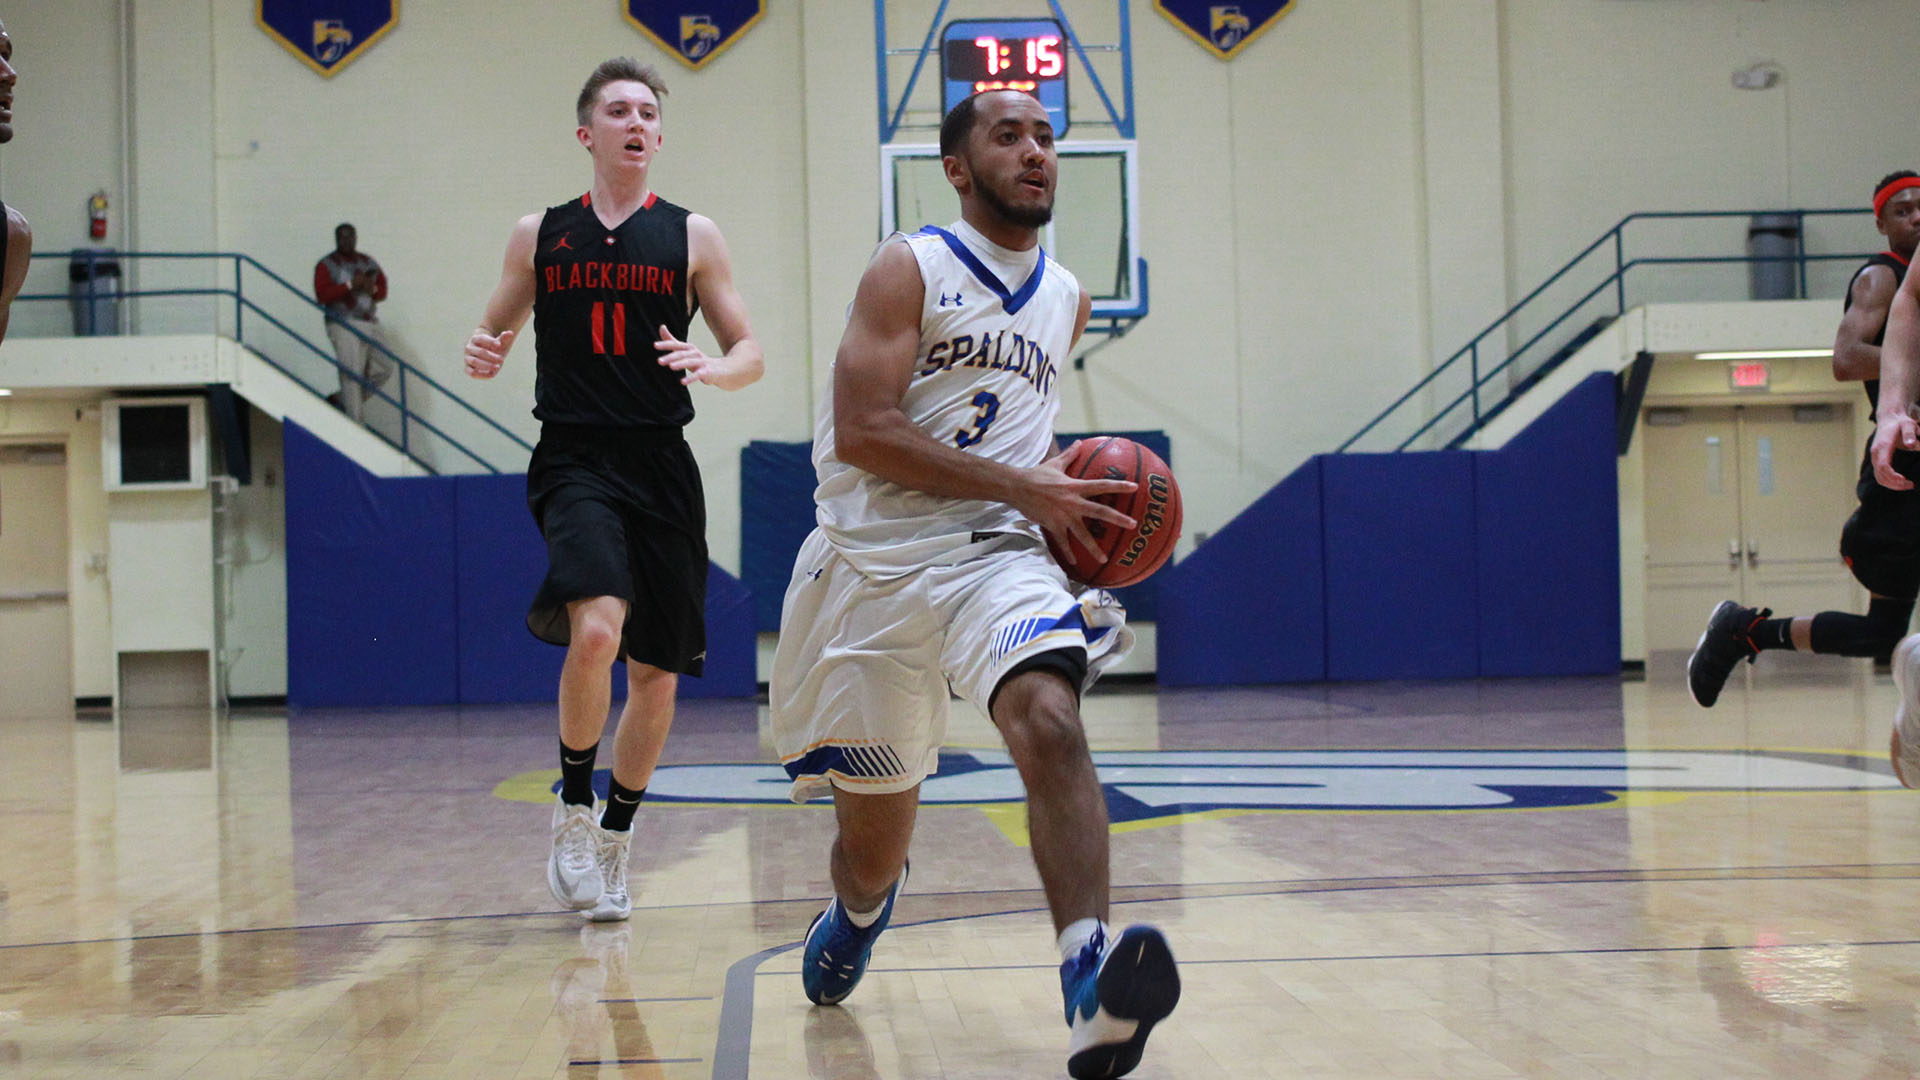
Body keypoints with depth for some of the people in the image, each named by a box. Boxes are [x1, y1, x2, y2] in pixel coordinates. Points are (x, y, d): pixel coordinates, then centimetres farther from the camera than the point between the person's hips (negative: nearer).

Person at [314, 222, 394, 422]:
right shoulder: (326, 265, 0)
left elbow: (383, 289, 17)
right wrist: (350, 286, -16)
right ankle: (354, 422, -10)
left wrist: (373, 289, -6)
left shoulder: (368, 262, 17)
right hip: (344, 325, -6)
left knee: (384, 369, 4)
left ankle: (345, 401, 20)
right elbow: (322, 295, -12)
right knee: (351, 374, -11)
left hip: (370, 323, 6)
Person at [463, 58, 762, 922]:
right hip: (575, 463, -2)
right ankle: (574, 808, -3)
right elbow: (497, 329, 18)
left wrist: (712, 368, -17)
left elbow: (750, 352, 6)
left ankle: (614, 841, 27)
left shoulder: (691, 236, 6)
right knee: (595, 631, -26)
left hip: (661, 470, 2)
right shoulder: (539, 236, 8)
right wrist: (483, 355, -6)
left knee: (657, 674, 7)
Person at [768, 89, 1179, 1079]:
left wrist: (1064, 486, 11)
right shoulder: (907, 271, -3)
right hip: (872, 561, -2)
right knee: (874, 837, 9)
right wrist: (1026, 487, -16)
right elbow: (863, 432, -14)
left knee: (1048, 717, -31)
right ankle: (858, 909, 48)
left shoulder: (1067, 299, 15)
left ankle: (1091, 992, -46)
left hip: (995, 555, 2)